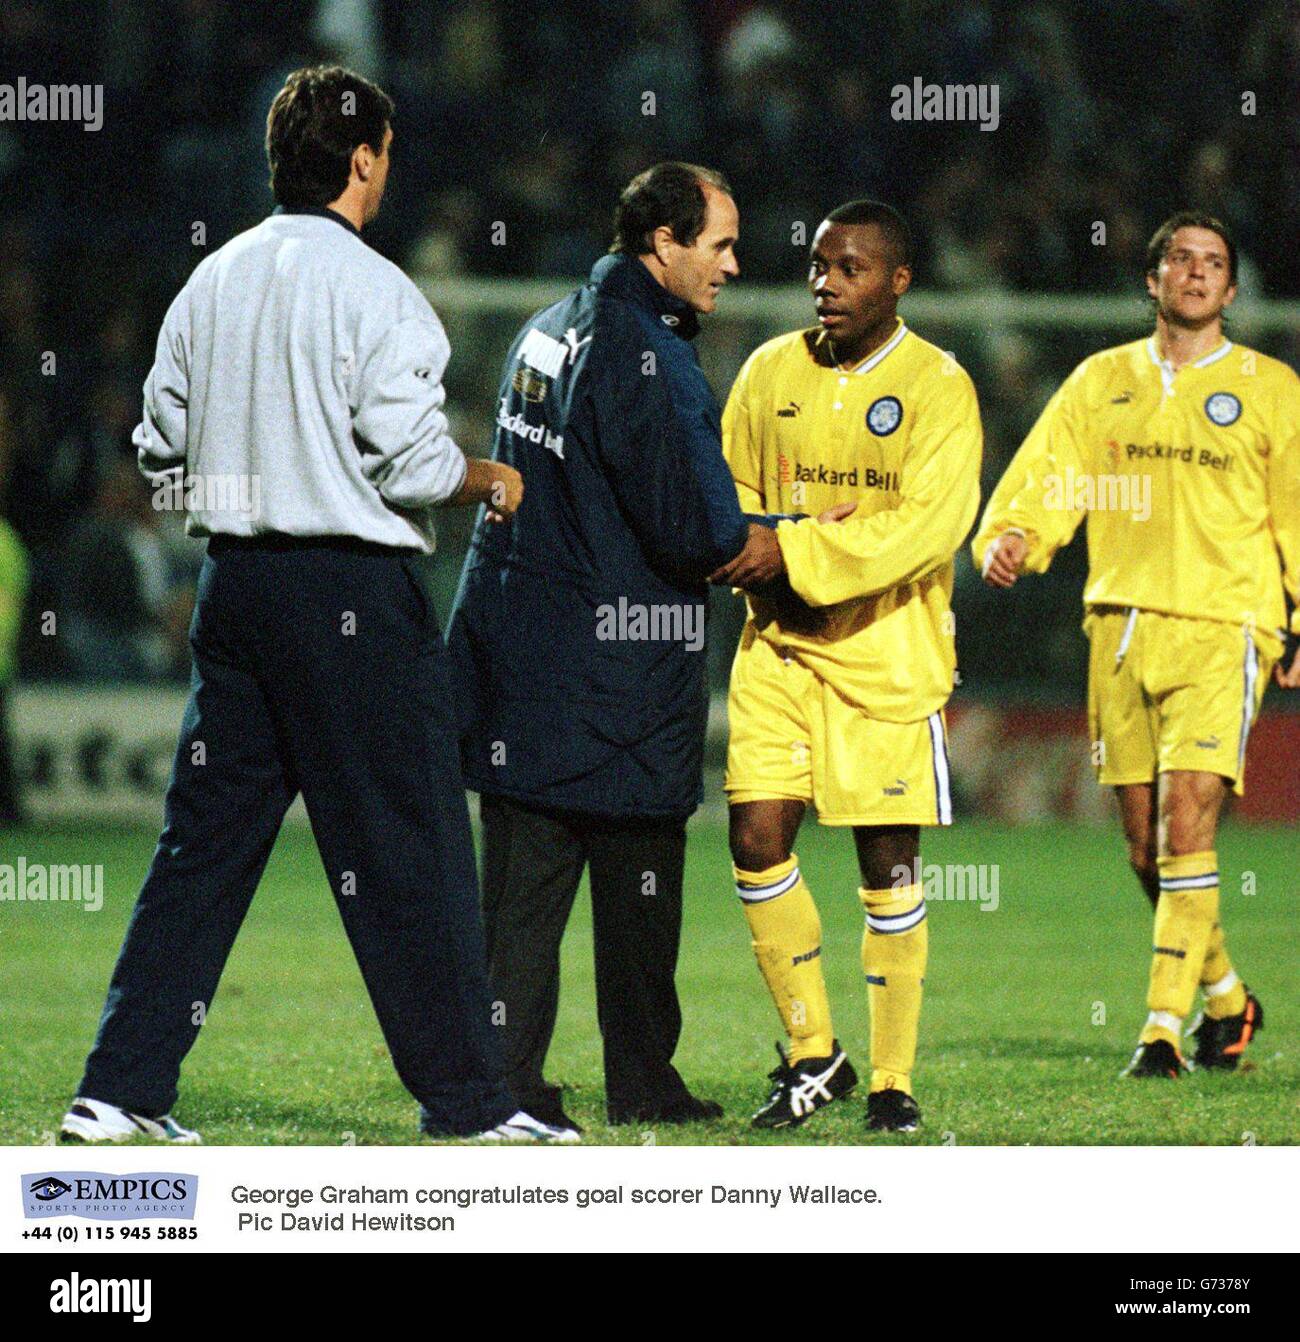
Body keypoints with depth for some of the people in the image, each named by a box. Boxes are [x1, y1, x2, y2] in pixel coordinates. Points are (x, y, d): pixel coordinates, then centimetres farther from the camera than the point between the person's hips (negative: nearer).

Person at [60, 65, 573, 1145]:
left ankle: (122, 1090, 6)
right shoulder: (370, 289, -12)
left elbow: (163, 452, 12)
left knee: (207, 839, 10)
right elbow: (413, 460, -16)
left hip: (233, 577, 7)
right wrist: (489, 482, 4)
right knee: (409, 852, 1)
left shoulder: (212, 281, 9)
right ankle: (466, 1100, 6)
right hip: (351, 589, -7)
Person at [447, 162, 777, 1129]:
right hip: (621, 676, -8)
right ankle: (643, 1084, 14)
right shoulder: (647, 359, -17)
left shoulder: (547, 332, 12)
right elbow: (697, 533, -20)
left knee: (522, 884, 6)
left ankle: (500, 1076, 3)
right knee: (637, 887, 5)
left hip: (518, 663, 8)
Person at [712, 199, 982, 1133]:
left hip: (890, 652, -4)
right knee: (758, 838, -6)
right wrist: (753, 553, -8)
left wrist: (797, 553, -23)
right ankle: (812, 1054, 10)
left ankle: (893, 1080, 11)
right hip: (780, 642, 4)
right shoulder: (771, 372, 7)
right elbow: (729, 490, 15)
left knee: (888, 864, -1)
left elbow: (932, 525, -17)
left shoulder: (937, 386, -7)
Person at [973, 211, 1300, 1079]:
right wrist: (1009, 540, -14)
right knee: (1145, 843, 6)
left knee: (1188, 821, -16)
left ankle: (1165, 1025, -13)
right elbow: (1046, 477, 6)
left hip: (1223, 626, -3)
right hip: (1121, 625, 3)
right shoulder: (1101, 382, 13)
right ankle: (1228, 999, 25)